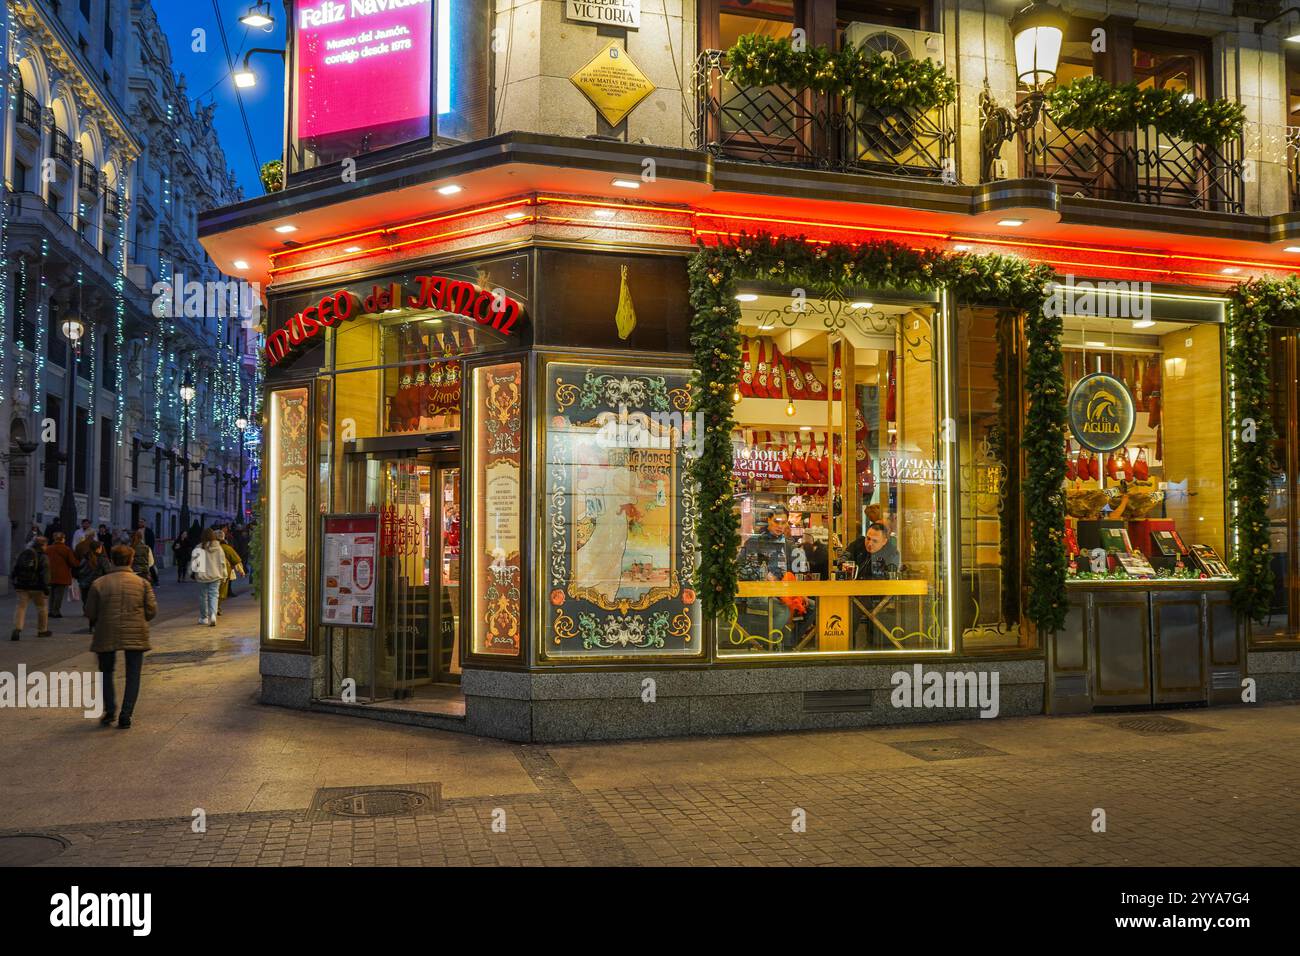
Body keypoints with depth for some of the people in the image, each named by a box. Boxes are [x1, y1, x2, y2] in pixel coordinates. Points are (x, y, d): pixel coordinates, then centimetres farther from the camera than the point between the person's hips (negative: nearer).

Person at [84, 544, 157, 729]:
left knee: (106, 672, 20)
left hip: (107, 635, 0)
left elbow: (90, 613, 0)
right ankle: (125, 716, 2)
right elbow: (152, 610, -2)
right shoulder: (142, 583, -1)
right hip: (136, 635, 0)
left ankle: (110, 710, 10)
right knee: (133, 676, 8)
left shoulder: (99, 584, -2)